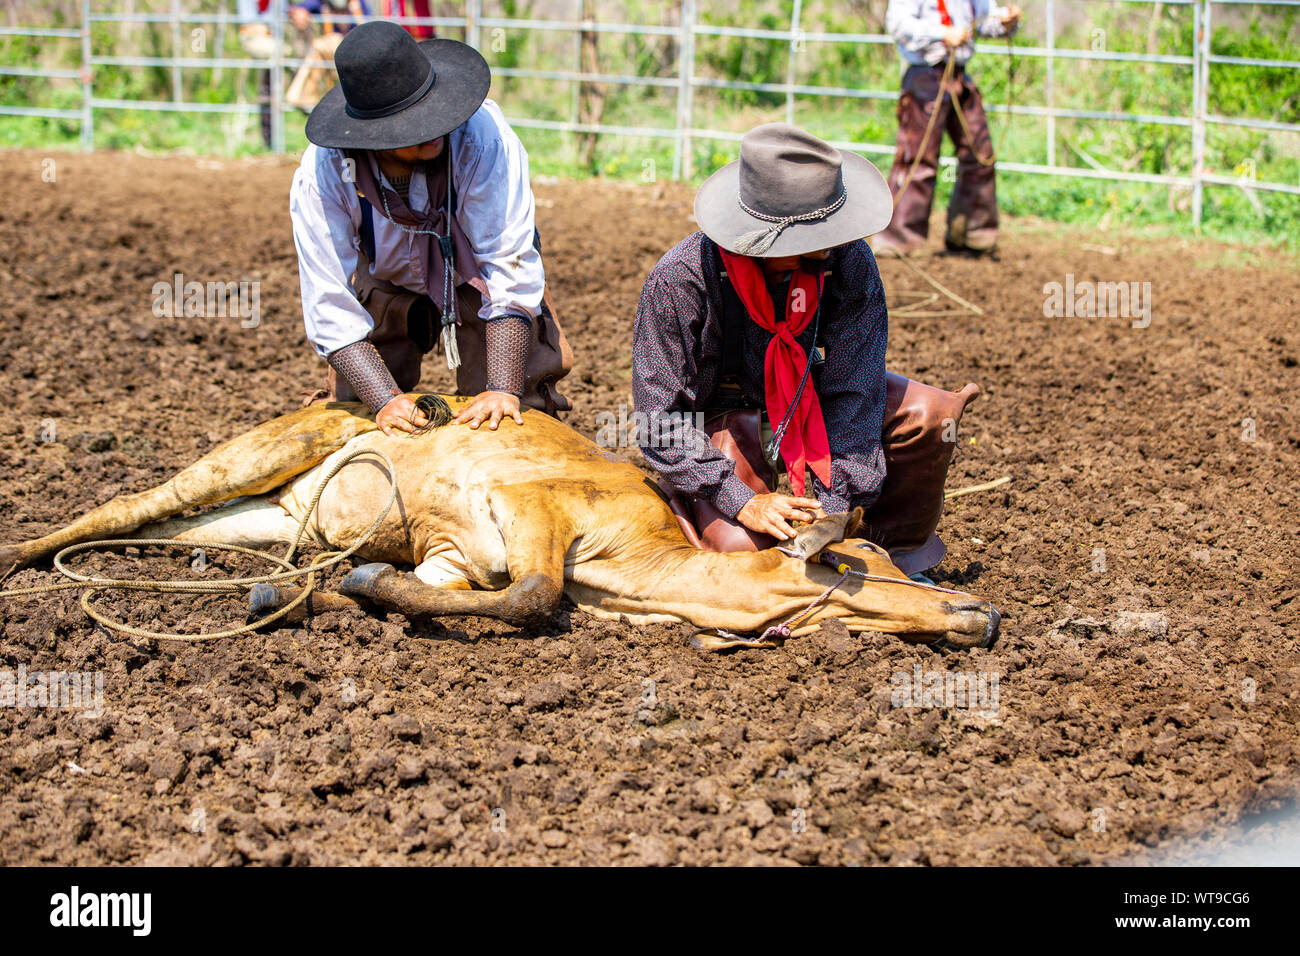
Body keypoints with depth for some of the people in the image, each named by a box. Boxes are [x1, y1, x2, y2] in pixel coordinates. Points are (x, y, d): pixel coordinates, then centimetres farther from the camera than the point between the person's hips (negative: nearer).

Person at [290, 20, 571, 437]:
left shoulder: (480, 132, -38)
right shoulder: (322, 174, -33)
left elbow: (509, 266, -37)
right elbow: (331, 309, -30)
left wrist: (502, 388, -42)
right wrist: (385, 399, -41)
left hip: (473, 278, -1)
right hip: (384, 285, 1)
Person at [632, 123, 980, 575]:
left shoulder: (848, 261, -21)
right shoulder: (680, 278, -29)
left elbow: (853, 390, -20)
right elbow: (660, 416, -25)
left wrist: (834, 503, -31)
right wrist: (742, 502, -35)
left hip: (806, 397, 3)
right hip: (720, 415, -3)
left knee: (929, 414, -20)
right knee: (740, 545, -28)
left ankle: (893, 544, 6)